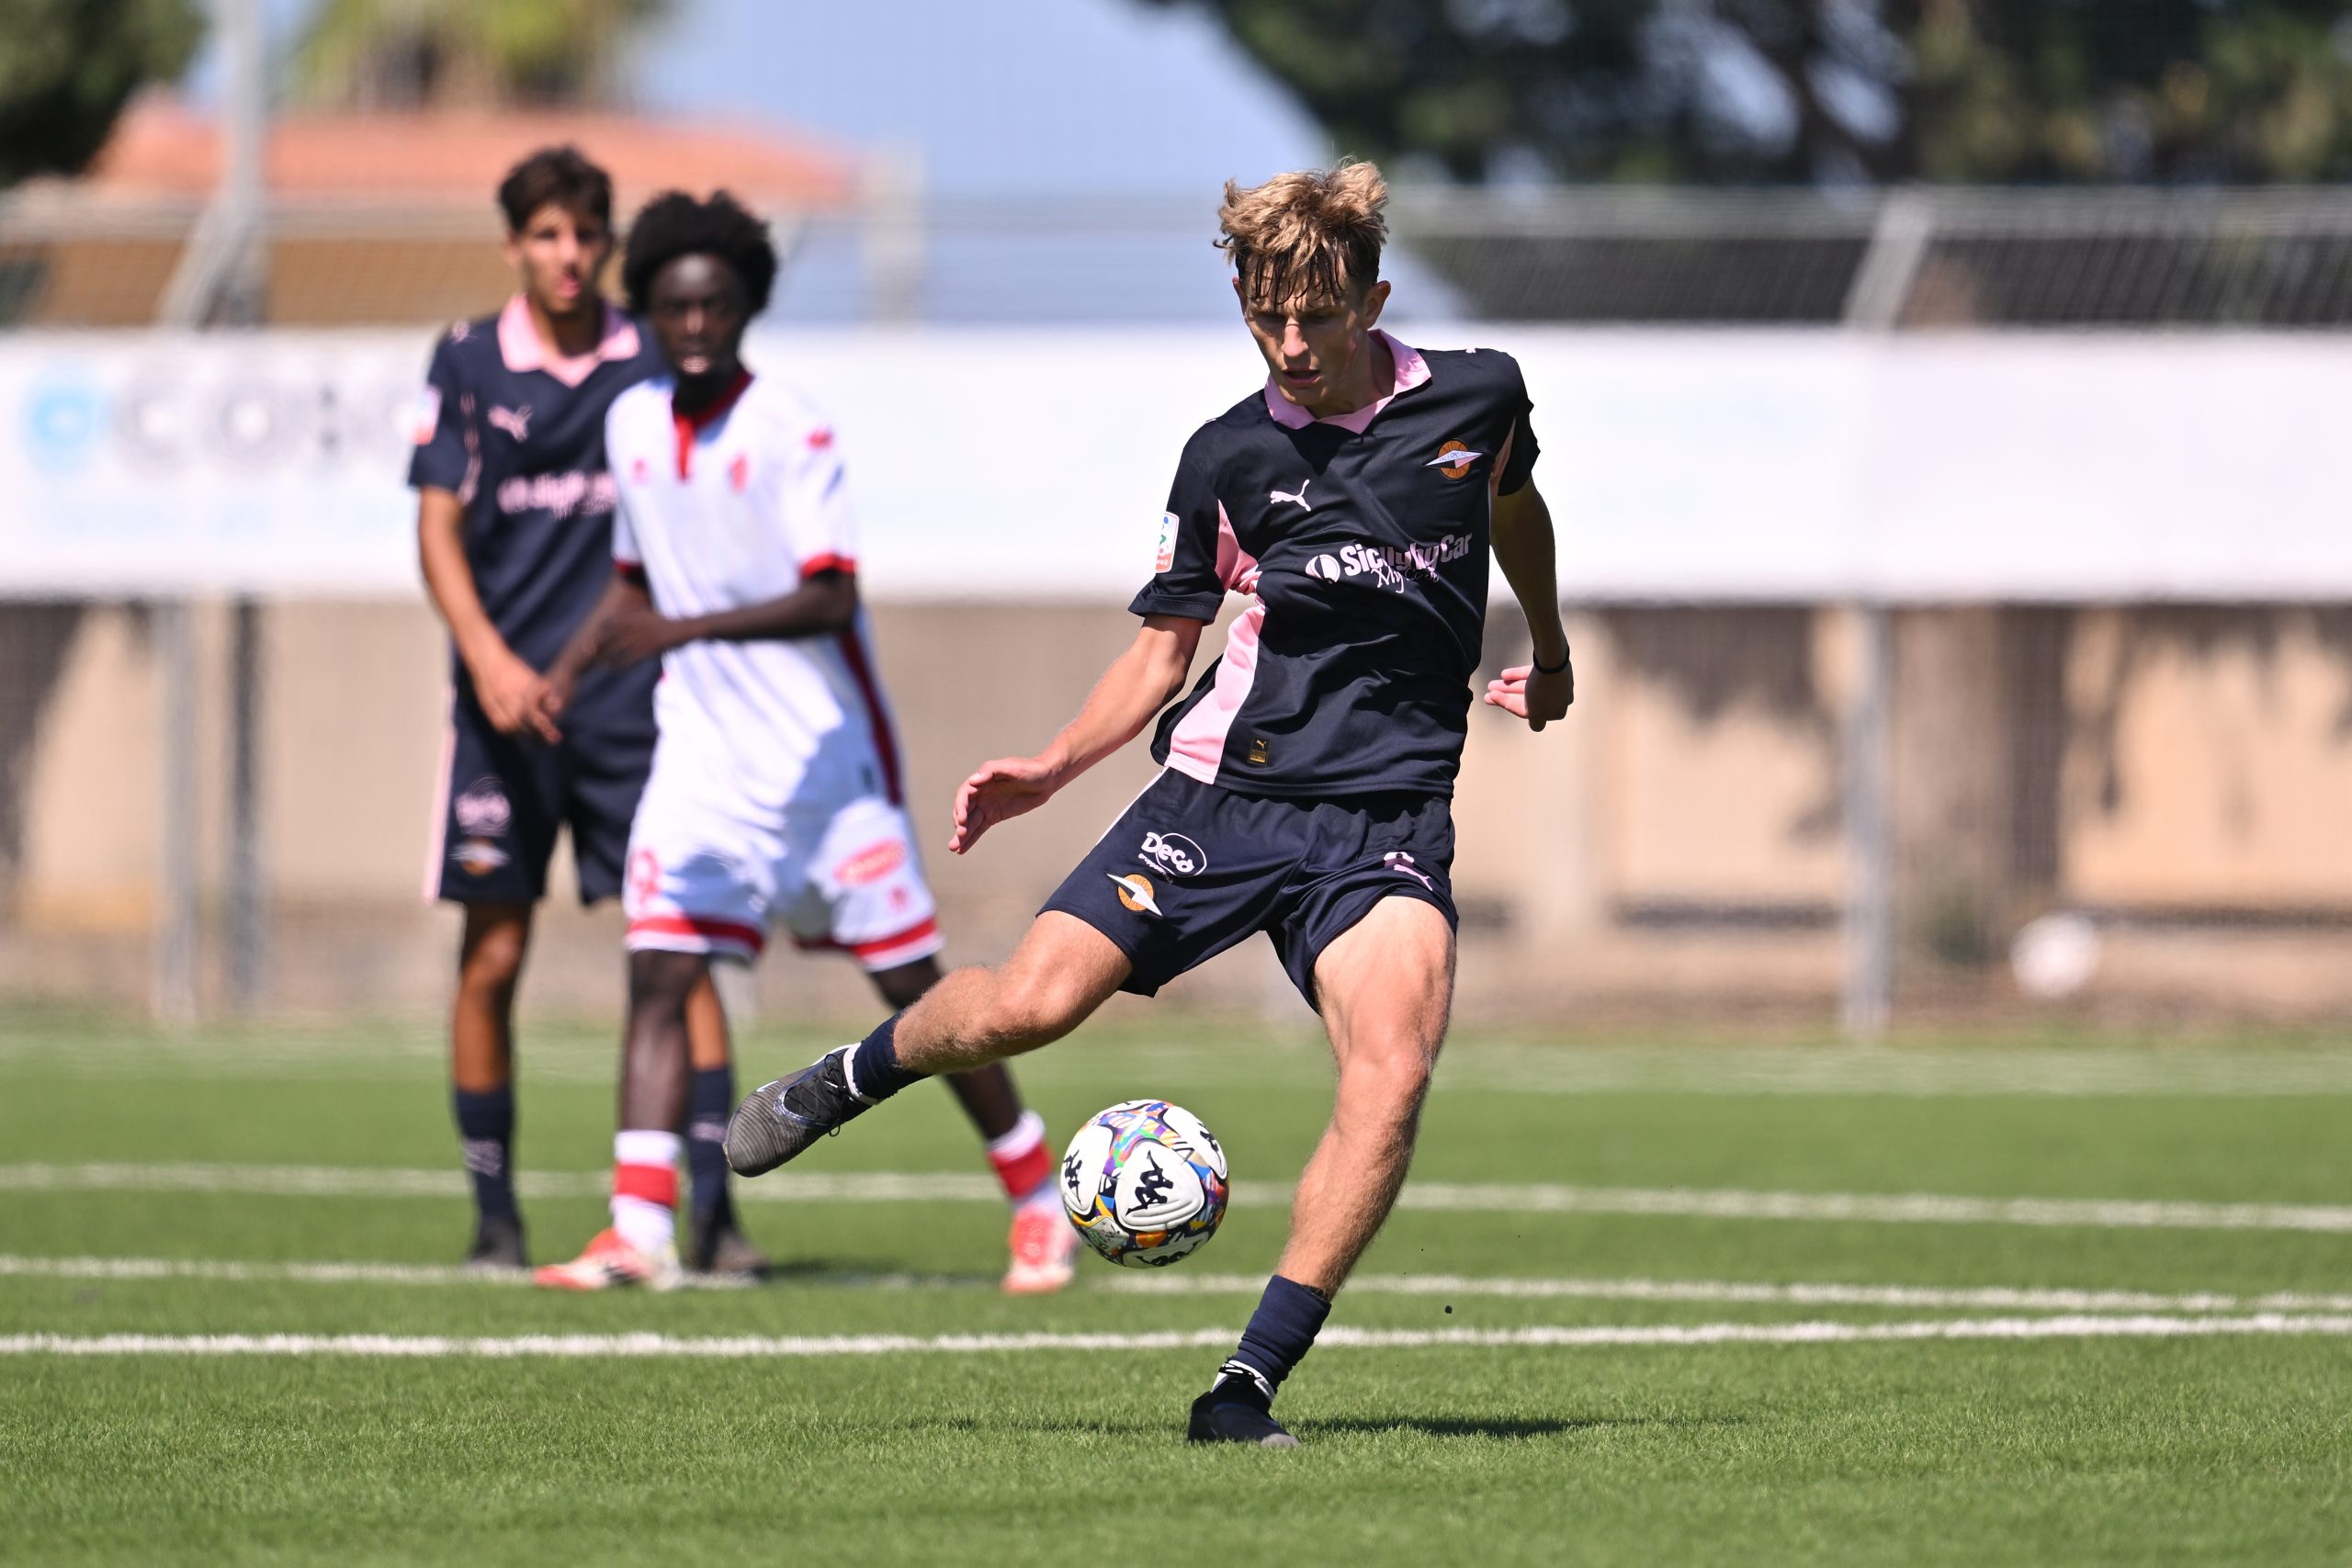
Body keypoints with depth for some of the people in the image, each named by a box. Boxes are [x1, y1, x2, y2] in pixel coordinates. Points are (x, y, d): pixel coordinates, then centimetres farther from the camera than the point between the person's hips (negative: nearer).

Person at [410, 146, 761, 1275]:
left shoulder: (653, 364, 6)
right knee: (493, 957, 0)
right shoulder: (467, 362, 3)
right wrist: (490, 658, -13)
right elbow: (439, 530, 0)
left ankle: (714, 1207, -5)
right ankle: (494, 1213, 11)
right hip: (507, 701, -1)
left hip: (633, 701, 1)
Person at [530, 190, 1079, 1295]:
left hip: (823, 753, -5)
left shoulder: (791, 433, -13)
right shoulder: (633, 425, 7)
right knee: (659, 974, -10)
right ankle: (639, 1231, -13)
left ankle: (1038, 1200, 16)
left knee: (911, 987, 0)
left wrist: (684, 631, -34)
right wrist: (571, 668, 8)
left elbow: (831, 600, -23)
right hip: (702, 757, 5)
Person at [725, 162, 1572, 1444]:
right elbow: (1166, 644, 12)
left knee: (1392, 1069, -26)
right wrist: (1051, 768, -1)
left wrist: (1548, 653, 38)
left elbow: (1516, 509, 27)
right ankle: (846, 1080, 20)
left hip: (1387, 818, 0)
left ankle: (1249, 1384, -22)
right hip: (1227, 783, 0)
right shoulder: (1229, 456, 2)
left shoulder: (1479, 397, 2)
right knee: (1025, 1006, -14)